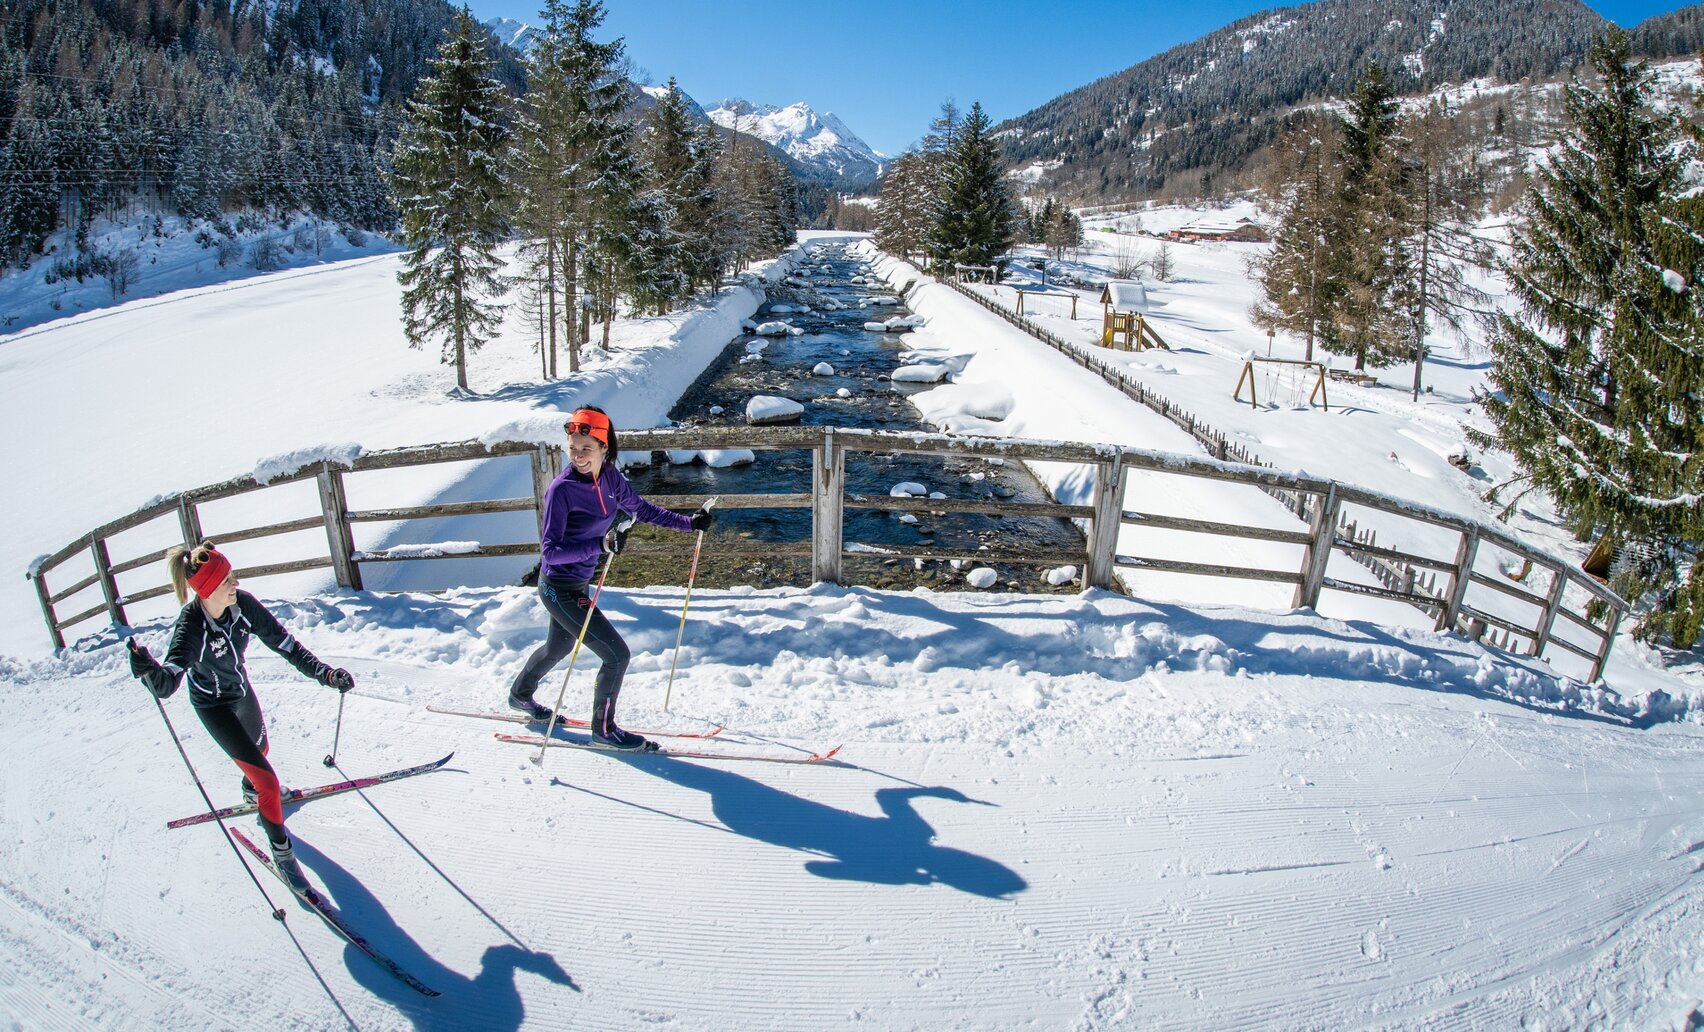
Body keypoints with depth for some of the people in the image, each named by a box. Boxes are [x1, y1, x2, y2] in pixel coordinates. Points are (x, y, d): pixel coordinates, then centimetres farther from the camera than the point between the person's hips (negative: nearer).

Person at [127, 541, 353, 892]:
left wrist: (322, 671, -24)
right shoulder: (190, 625, -34)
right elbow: (167, 684, -42)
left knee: (259, 748, 33)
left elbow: (283, 641, -15)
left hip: (241, 688, 5)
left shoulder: (243, 604, -22)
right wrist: (150, 672, -65)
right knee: (267, 781, -9)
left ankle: (252, 790, 67)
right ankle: (281, 850, 11)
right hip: (213, 704, -5)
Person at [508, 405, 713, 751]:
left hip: (578, 582, 8)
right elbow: (550, 551, -28)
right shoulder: (562, 489, -25)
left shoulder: (610, 478, -5)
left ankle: (520, 695, 57)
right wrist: (600, 545, -42)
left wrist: (689, 523, 4)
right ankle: (604, 729, 16)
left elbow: (643, 509, 10)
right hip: (560, 589, -8)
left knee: (559, 647, 30)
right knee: (617, 654, -6)